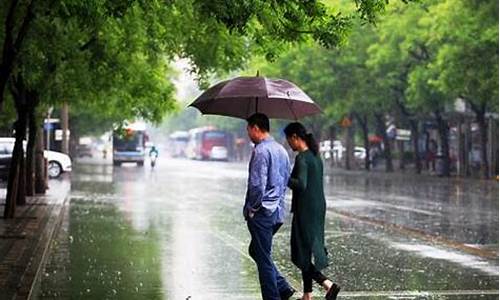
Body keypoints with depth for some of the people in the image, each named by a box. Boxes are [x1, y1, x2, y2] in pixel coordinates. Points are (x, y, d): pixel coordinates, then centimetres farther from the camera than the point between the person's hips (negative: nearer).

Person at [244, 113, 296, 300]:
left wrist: (251, 209, -10)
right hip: (278, 211, 9)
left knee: (263, 259, -1)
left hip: (262, 213, -9)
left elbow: (257, 185, -21)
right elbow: (287, 180, 18)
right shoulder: (281, 150, 13)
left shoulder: (260, 151, -15)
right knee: (256, 250, 20)